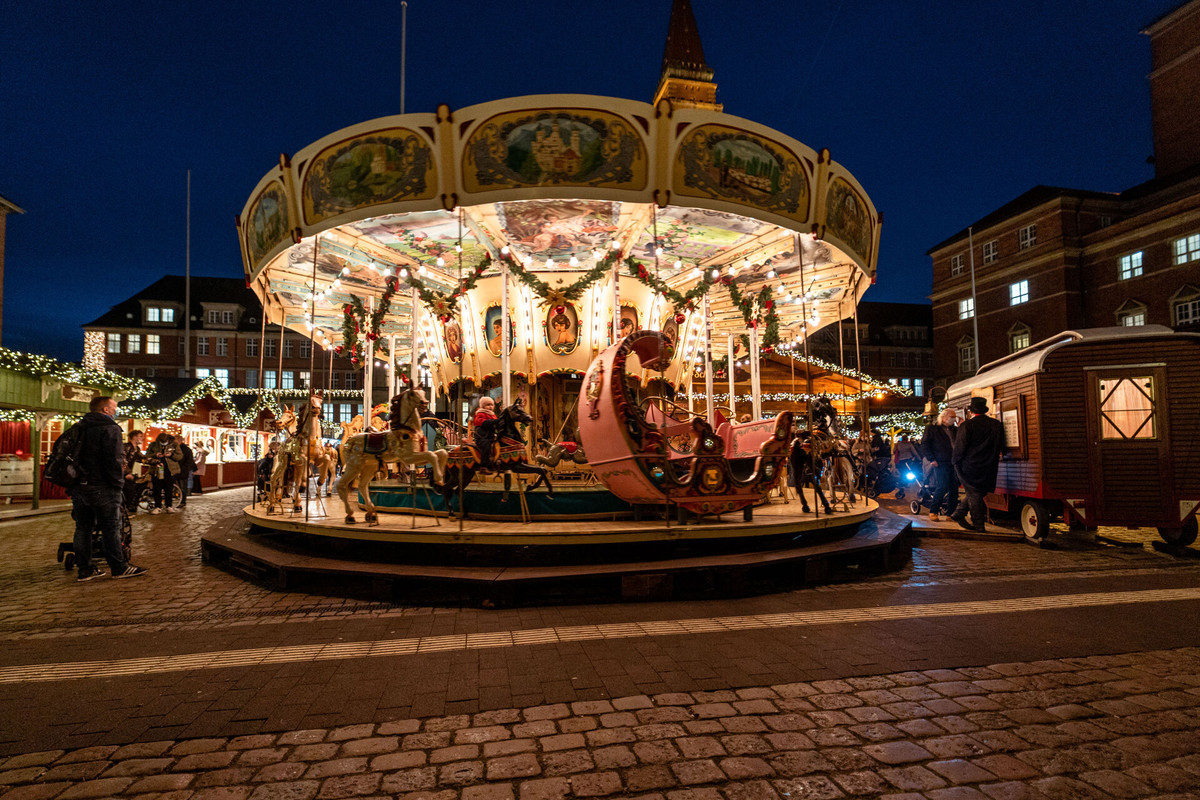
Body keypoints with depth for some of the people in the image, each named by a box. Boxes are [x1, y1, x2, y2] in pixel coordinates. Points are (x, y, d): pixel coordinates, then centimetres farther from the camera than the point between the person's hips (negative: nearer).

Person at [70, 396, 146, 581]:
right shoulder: (110, 429, -12)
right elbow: (114, 460, -19)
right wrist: (119, 483, -11)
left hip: (78, 487, 8)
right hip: (101, 488, -8)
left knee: (83, 528, 11)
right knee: (111, 528, 0)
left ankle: (84, 569, 15)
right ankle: (119, 567, 6)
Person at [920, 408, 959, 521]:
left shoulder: (954, 429, 19)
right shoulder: (932, 428, 2)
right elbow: (924, 445, -2)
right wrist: (932, 459, -11)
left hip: (953, 463, 6)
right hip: (940, 463, -6)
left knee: (954, 488, 4)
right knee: (942, 487, -14)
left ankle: (951, 513, 14)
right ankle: (933, 511, 0)